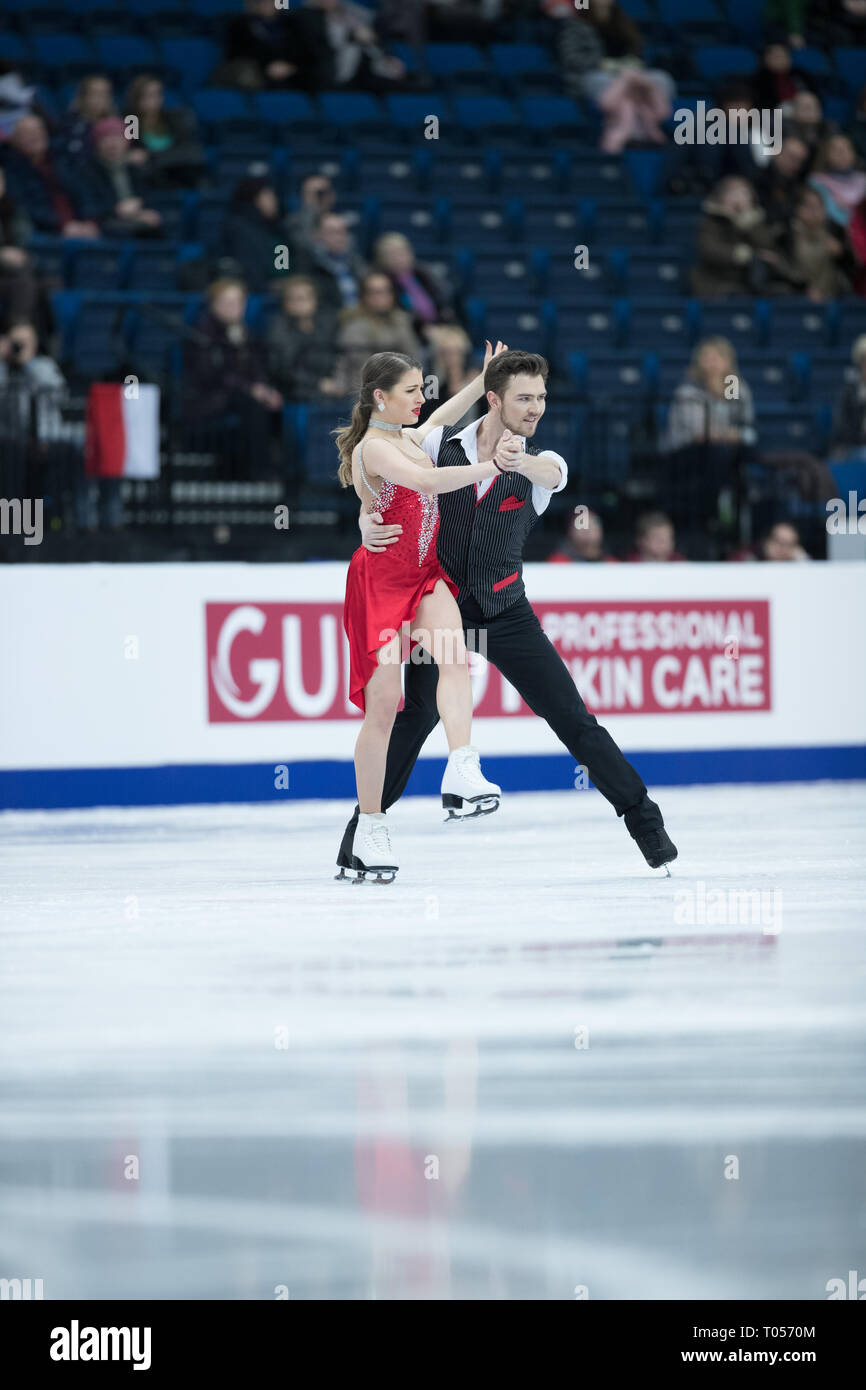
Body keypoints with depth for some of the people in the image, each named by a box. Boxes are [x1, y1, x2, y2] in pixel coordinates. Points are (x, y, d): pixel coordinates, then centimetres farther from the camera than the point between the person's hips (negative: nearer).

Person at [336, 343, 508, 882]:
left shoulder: (410, 437, 13)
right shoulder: (374, 448, -14)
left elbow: (443, 417, 37)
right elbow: (430, 481, -29)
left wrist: (485, 380, 30)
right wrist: (492, 465, -30)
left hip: (425, 577, 6)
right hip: (381, 578, -6)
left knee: (454, 655, -27)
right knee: (383, 703, -5)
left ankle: (462, 774, -41)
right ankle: (370, 829, 8)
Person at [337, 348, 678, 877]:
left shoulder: (542, 462, -6)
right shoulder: (441, 443, -4)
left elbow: (550, 472, -31)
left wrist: (517, 462, -55)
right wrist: (369, 521, -20)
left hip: (506, 612, 0)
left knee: (574, 720, -3)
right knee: (416, 718, -13)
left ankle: (645, 822, 5)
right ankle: (365, 823, 2)